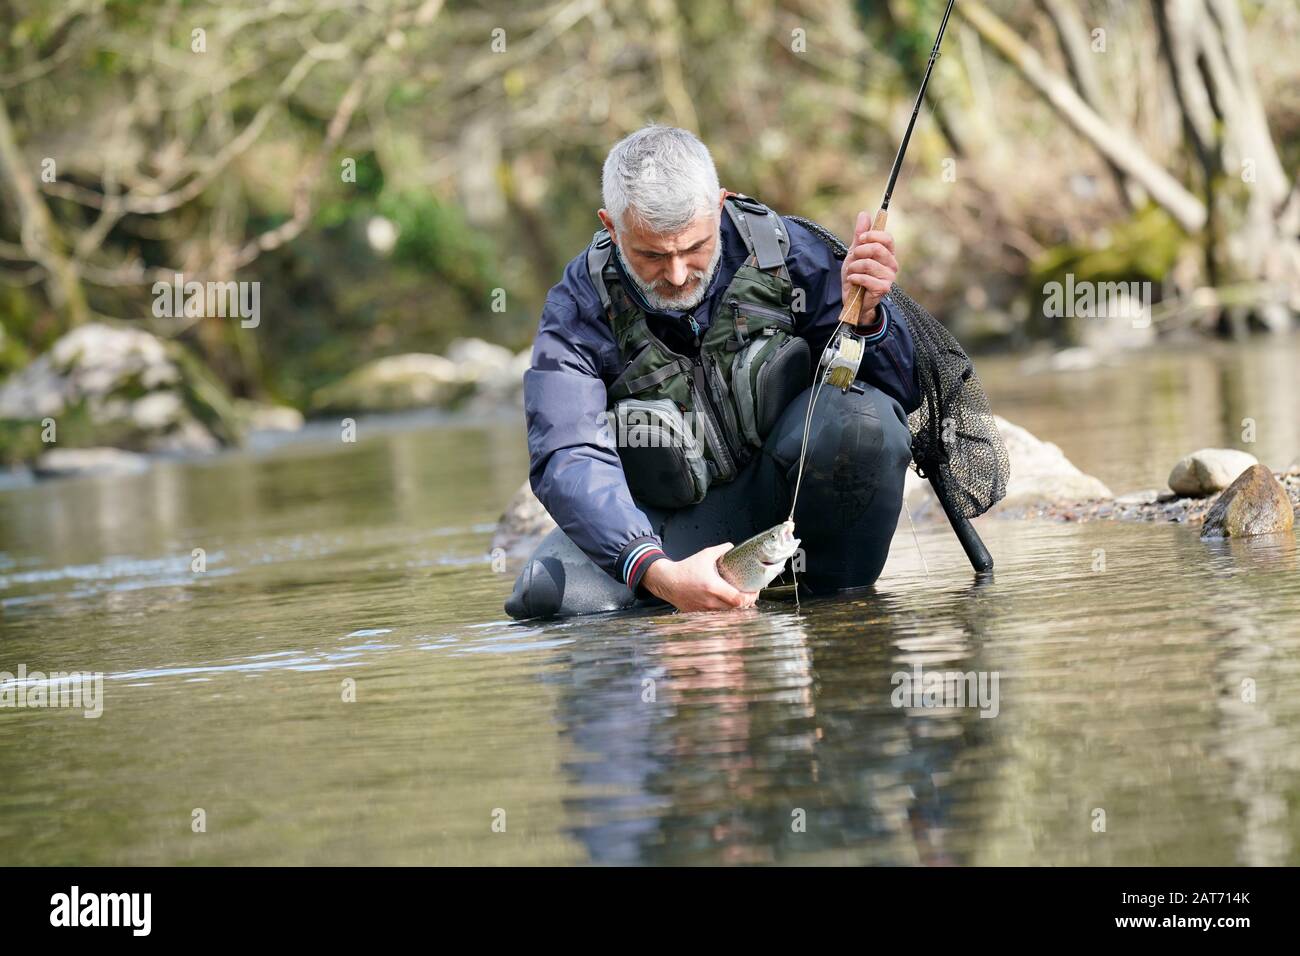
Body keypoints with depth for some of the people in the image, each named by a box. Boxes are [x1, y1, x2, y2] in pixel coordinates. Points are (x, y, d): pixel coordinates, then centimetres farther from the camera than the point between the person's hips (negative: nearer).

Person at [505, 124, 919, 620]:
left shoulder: (785, 252, -12)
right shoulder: (579, 308, -13)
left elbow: (901, 392, -7)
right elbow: (569, 461, -27)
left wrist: (865, 316, -31)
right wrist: (658, 574, -44)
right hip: (665, 521, 0)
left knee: (860, 414, -30)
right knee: (548, 589, -27)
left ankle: (843, 595, -7)